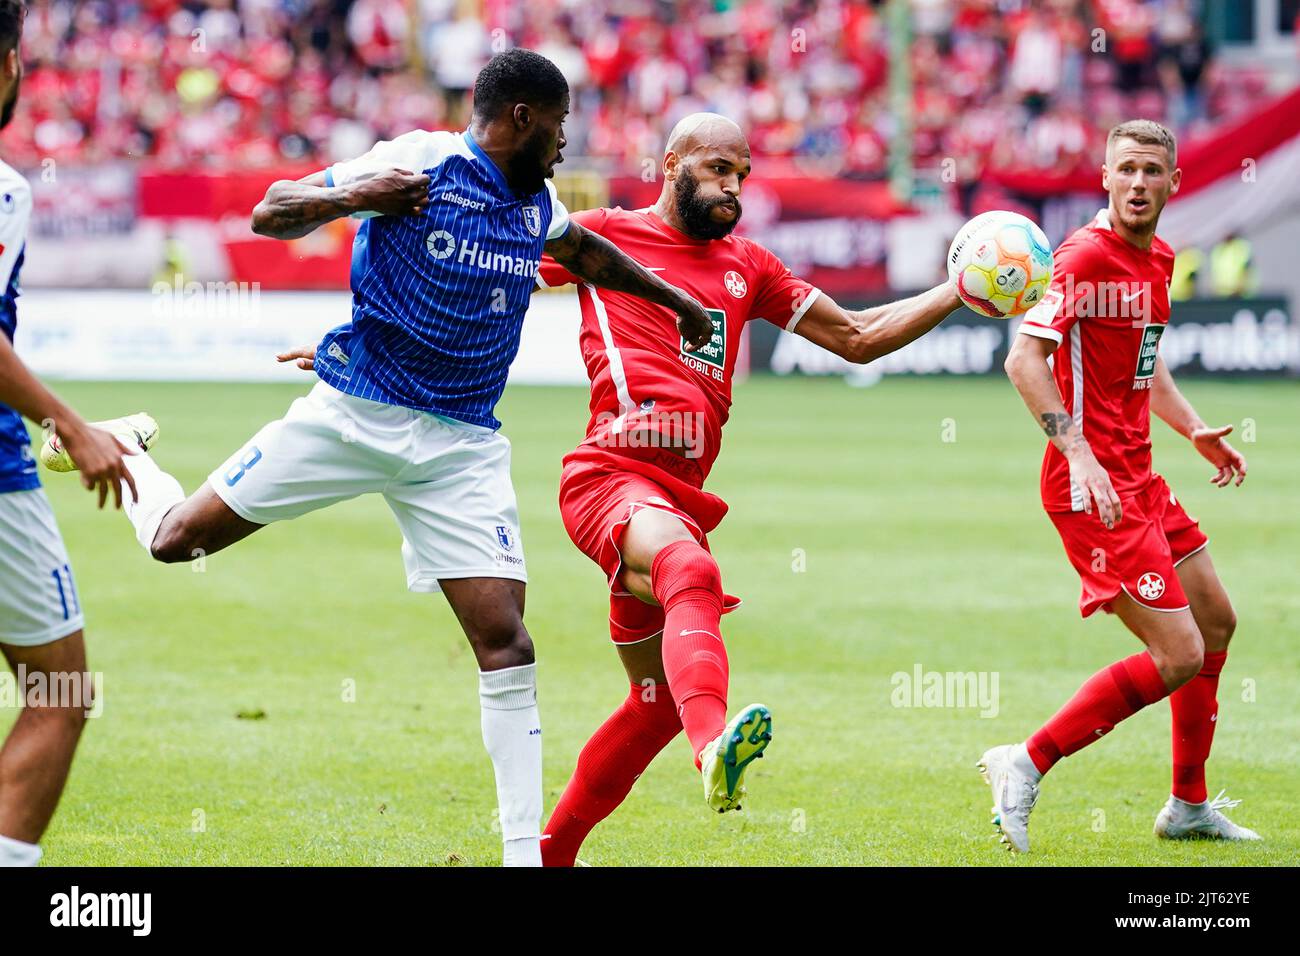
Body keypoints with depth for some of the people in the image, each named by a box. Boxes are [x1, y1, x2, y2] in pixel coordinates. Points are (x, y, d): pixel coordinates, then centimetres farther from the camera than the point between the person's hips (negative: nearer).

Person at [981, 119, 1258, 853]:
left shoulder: (1158, 260, 13)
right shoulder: (1086, 256, -16)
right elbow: (1025, 358, -24)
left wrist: (1195, 430, 17)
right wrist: (1079, 456, -30)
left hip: (1138, 479, 10)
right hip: (1094, 485, -10)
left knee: (1216, 622, 17)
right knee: (1178, 656, -13)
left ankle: (1189, 806, 28)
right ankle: (1026, 765, -6)